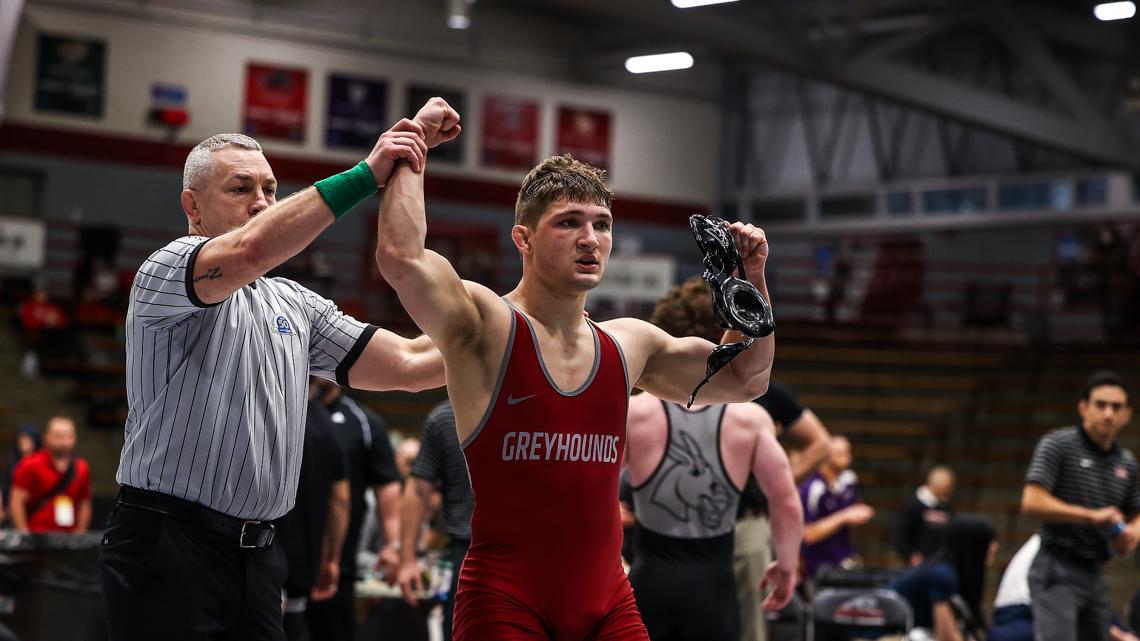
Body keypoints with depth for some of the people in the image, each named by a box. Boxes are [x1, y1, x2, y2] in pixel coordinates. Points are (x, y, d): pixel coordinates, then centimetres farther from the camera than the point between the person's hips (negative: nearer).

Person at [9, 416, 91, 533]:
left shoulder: (82, 469, 11)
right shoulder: (31, 465, -1)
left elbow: (84, 505, 19)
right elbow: (17, 502, -4)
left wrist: (79, 536, 10)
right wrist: (25, 535, -9)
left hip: (68, 539, 4)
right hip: (37, 536, -4)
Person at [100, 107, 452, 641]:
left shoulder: (295, 306, 17)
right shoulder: (167, 271, -5)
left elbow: (409, 364, 10)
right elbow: (249, 251, -28)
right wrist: (366, 175, -28)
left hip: (256, 552, 7)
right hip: (168, 541, -7)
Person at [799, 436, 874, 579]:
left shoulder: (849, 480, 2)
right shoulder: (810, 488, -18)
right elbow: (809, 534, -19)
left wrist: (860, 515, -2)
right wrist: (844, 517, -20)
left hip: (848, 561, 6)